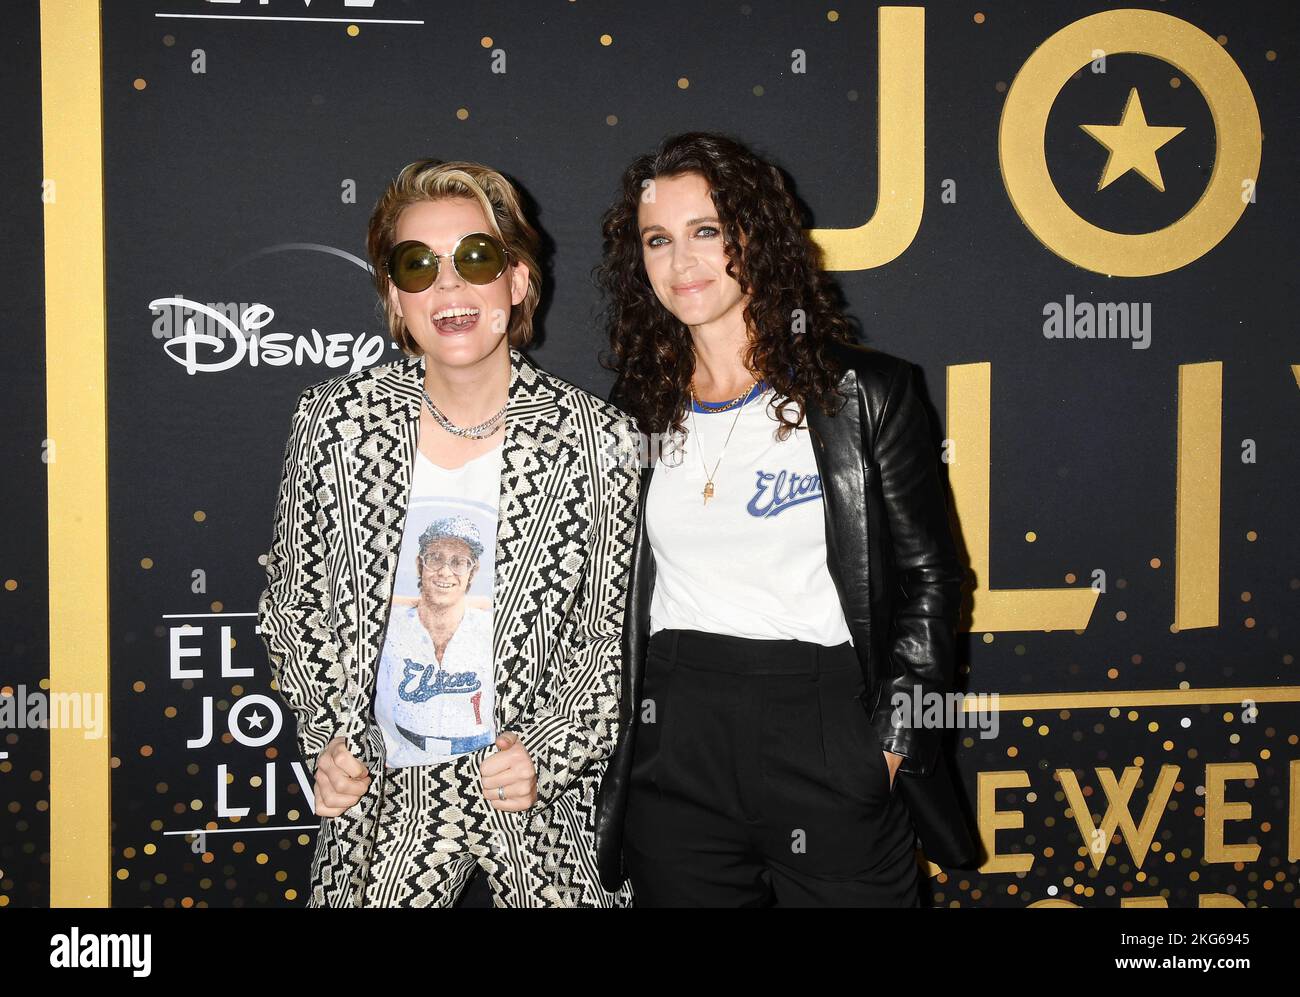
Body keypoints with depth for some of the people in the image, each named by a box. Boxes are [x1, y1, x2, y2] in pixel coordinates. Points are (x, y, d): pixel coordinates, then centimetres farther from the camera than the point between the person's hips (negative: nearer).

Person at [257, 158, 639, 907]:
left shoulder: (599, 441, -10)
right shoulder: (335, 422, -5)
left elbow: (619, 635, -3)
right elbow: (293, 602, 6)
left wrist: (545, 751, -13)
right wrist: (329, 737, -4)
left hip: (549, 798, -1)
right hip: (385, 795, 1)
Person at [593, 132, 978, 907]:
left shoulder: (863, 396, -1)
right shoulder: (637, 414, 8)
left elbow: (929, 578, 1)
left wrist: (891, 741, -7)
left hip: (827, 738, -2)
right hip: (674, 754, 3)